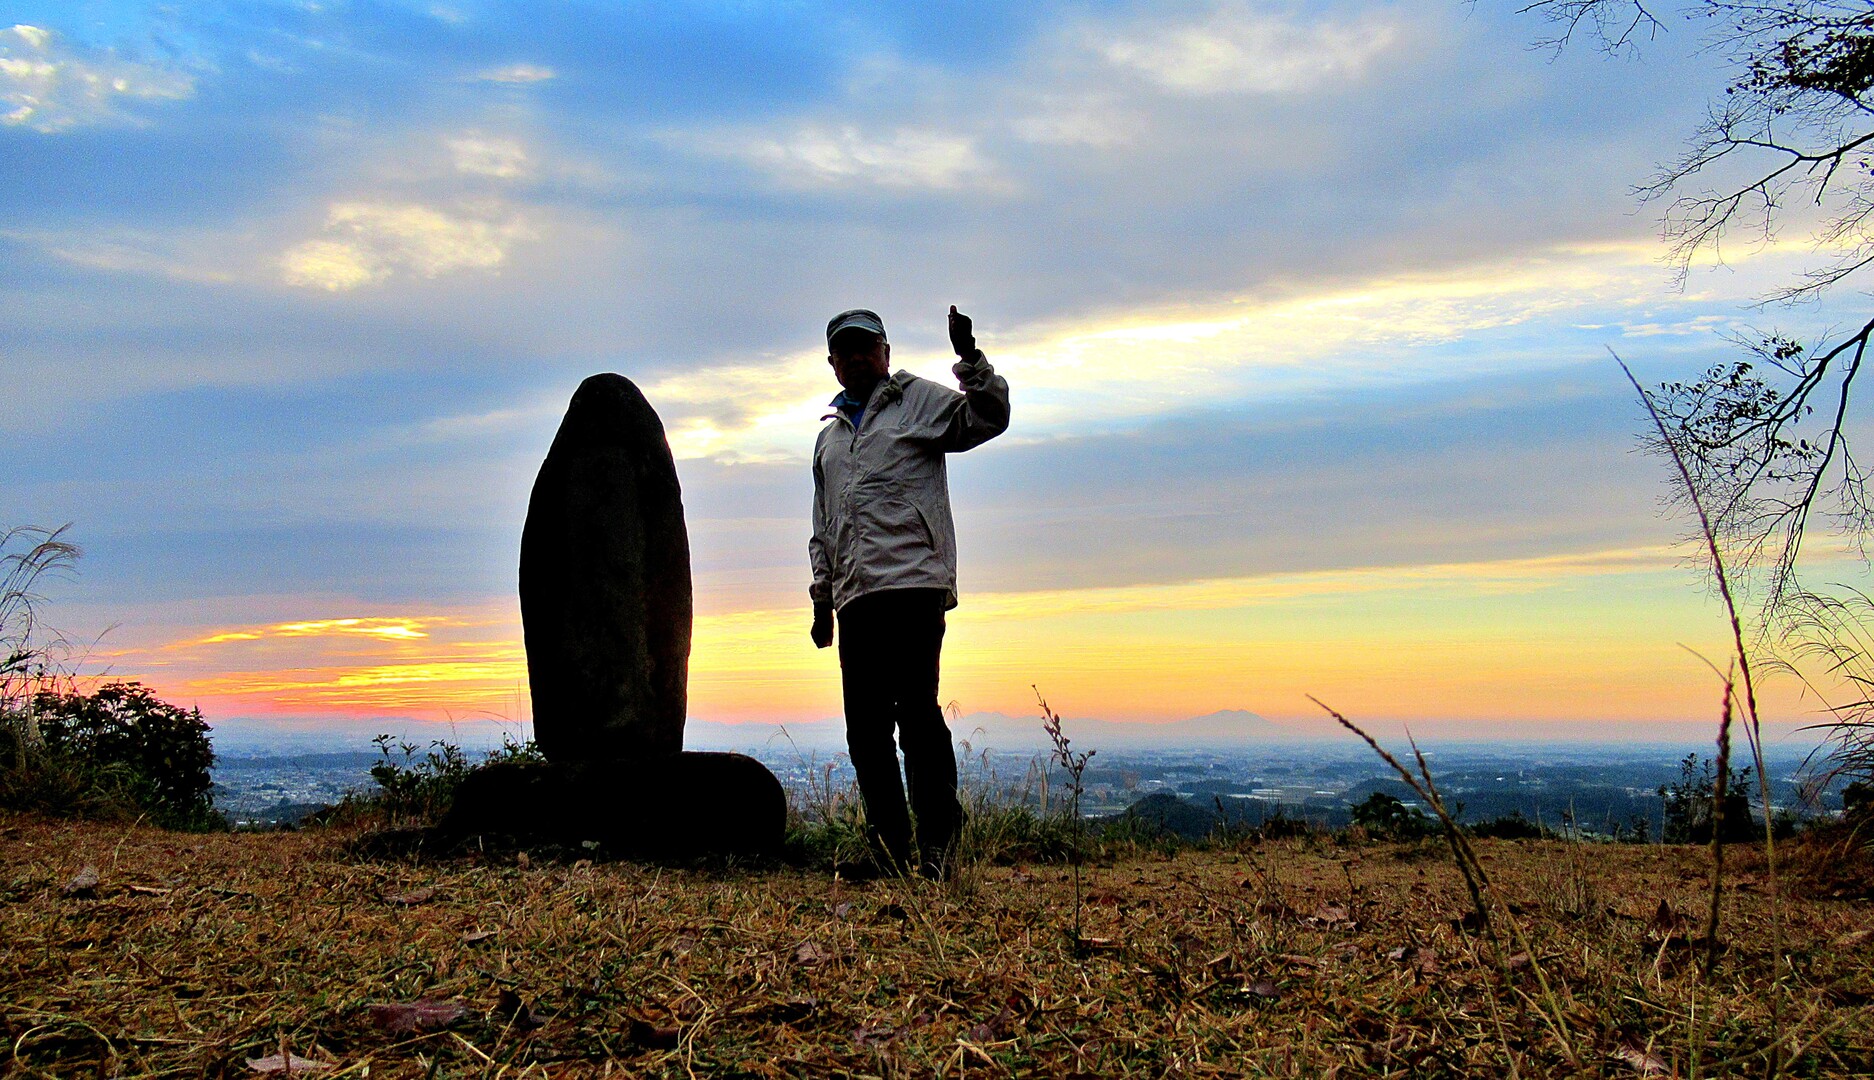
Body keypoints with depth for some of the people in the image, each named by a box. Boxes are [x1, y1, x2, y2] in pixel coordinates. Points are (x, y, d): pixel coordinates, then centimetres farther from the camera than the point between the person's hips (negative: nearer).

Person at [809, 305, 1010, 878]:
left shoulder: (919, 400, 11)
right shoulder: (828, 438, 28)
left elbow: (987, 419, -3)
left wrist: (969, 358, -15)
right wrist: (823, 601, 20)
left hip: (913, 583, -6)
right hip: (855, 596, 6)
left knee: (917, 713, -12)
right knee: (865, 727, 3)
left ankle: (936, 845, -7)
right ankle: (891, 853, 8)